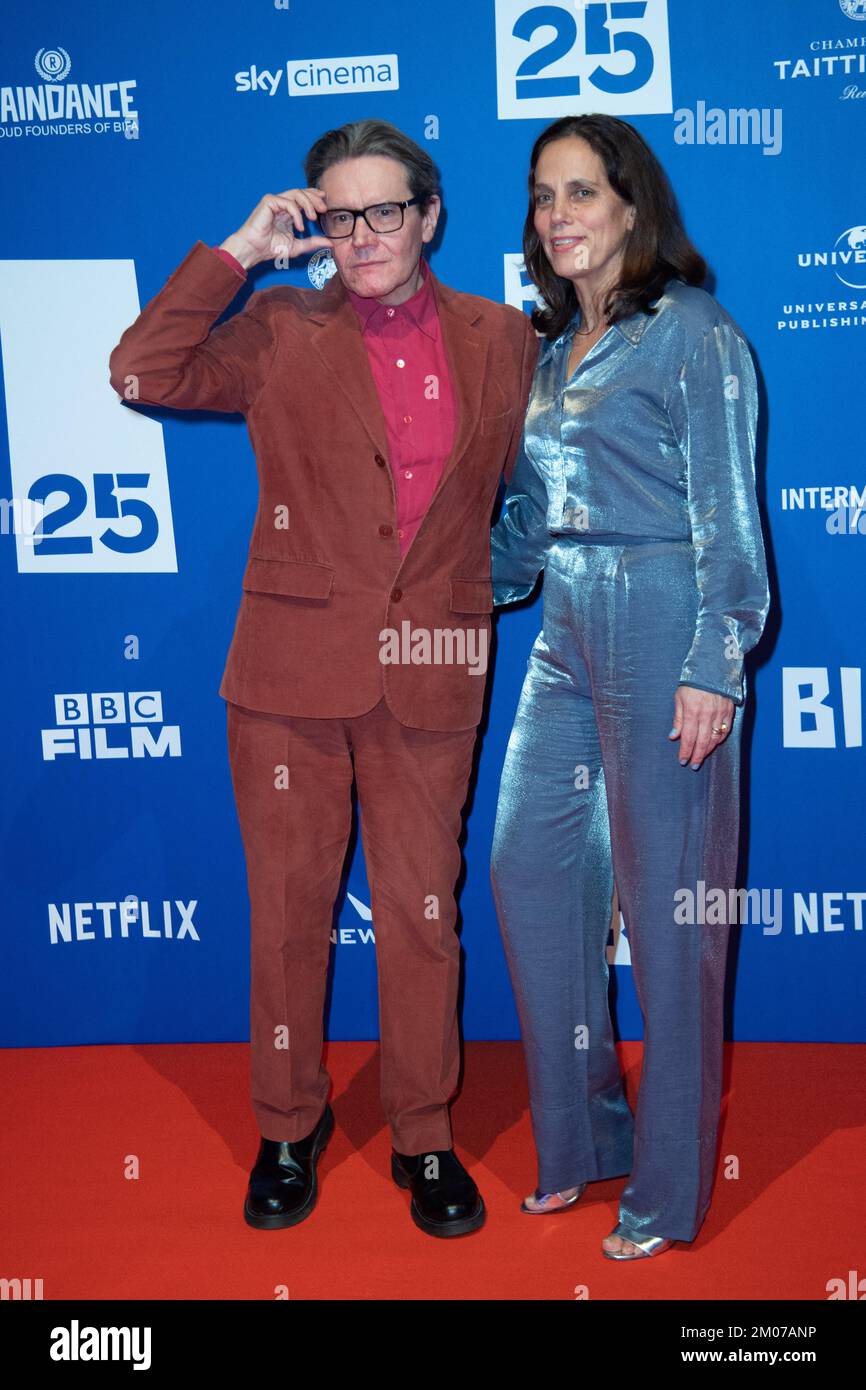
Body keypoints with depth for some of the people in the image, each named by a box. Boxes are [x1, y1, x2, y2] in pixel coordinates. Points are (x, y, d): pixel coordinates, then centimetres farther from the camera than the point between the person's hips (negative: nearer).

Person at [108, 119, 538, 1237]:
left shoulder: (502, 340, 7)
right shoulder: (281, 333, 2)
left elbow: (527, 482, 18)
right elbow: (141, 374, -10)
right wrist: (238, 253, -10)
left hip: (430, 673, 1)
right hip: (294, 665, 0)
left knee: (423, 911, 9)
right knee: (288, 907, 10)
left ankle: (424, 1139, 27)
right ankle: (288, 1130, 31)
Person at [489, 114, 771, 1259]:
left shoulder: (691, 331, -4)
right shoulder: (554, 349, 17)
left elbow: (726, 512, -10)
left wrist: (713, 667, -16)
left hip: (662, 631, -8)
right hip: (567, 638, 8)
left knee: (665, 901, 0)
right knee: (527, 868, 7)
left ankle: (669, 1185, 16)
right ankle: (583, 1134, 24)